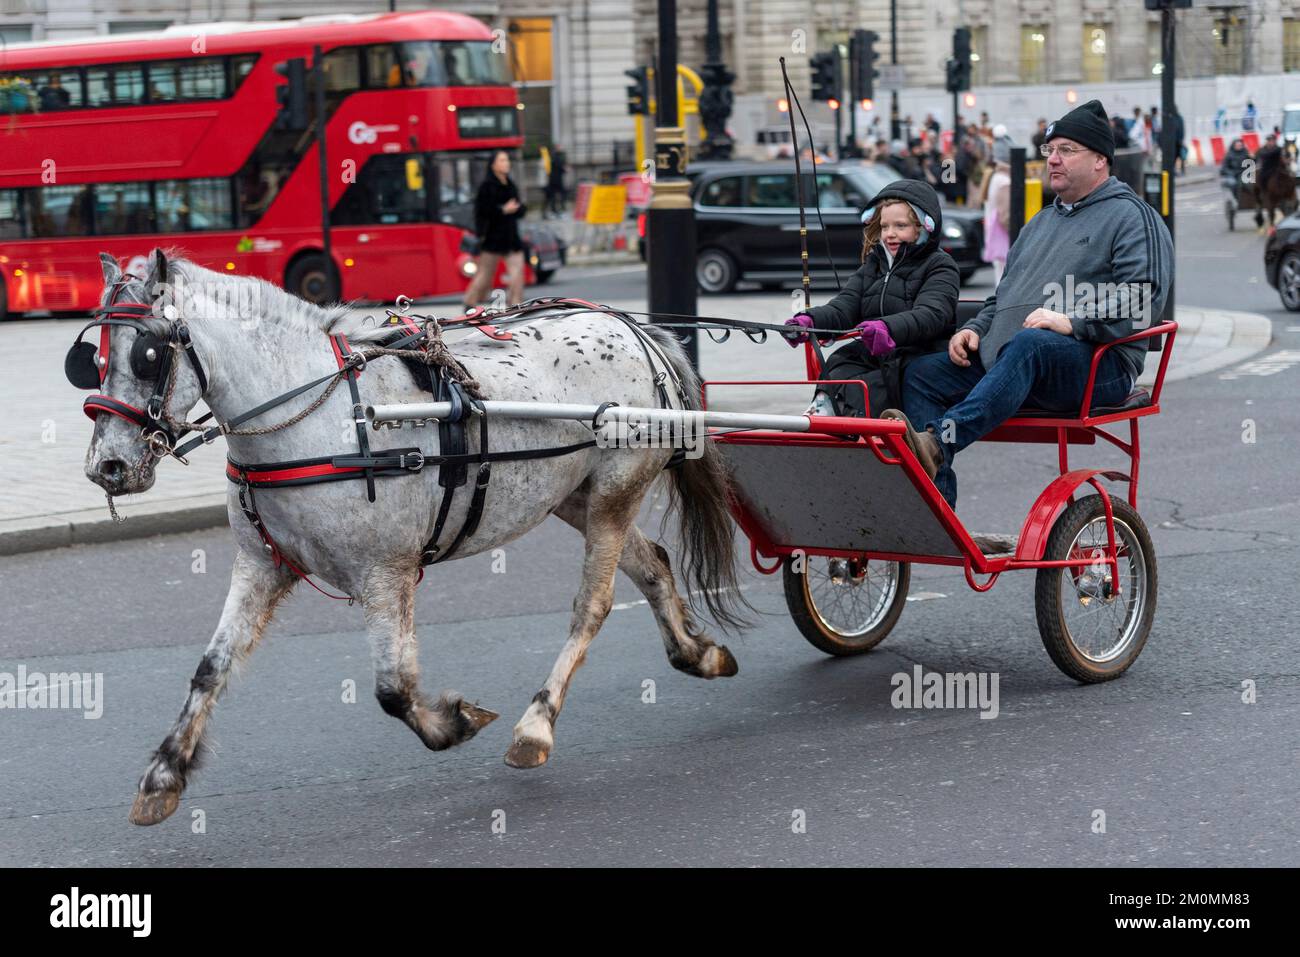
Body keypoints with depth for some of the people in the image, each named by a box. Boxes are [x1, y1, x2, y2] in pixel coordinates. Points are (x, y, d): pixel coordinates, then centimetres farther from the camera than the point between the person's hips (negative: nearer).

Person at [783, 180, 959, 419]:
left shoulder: (940, 266, 1)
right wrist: (810, 320, -17)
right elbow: (844, 307, 7)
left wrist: (890, 328, -40)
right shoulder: (873, 265, 21)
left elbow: (931, 314, -18)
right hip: (870, 358, 5)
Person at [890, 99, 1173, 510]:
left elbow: (1145, 293, -12)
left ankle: (940, 441, -59)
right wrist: (976, 329, 15)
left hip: (1097, 363, -8)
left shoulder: (1132, 217, 4)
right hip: (1005, 359, 8)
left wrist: (1072, 322, -22)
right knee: (921, 373, -10)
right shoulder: (1041, 223, 31)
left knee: (1031, 343, -40)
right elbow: (1004, 293, 37)